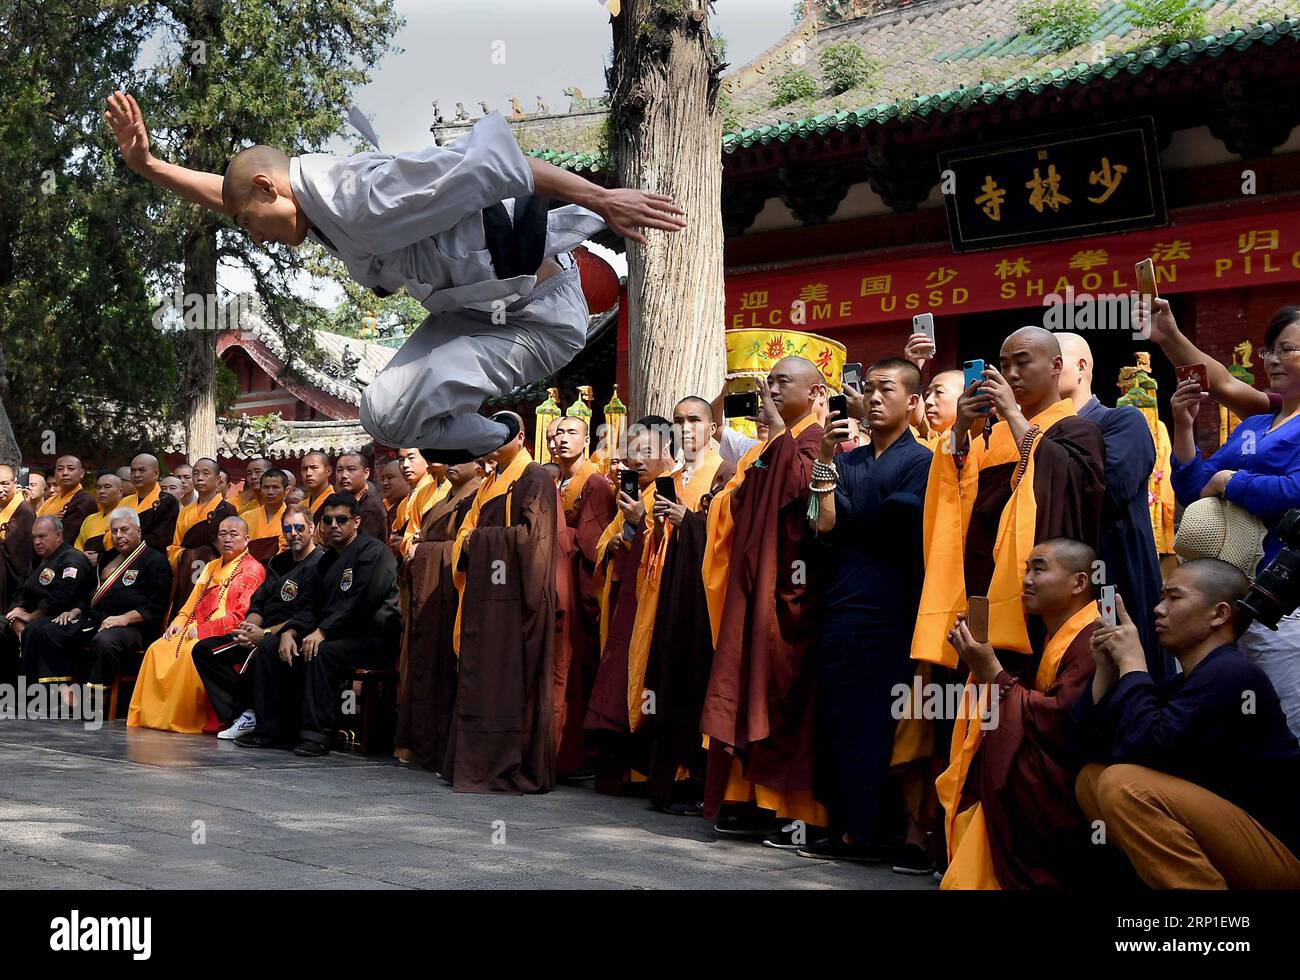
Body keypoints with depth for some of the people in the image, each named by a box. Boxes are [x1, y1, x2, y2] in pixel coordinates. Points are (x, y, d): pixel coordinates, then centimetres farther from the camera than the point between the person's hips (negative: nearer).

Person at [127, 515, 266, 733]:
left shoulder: (253, 570, -3)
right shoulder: (211, 567, 24)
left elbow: (243, 615, -13)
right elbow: (192, 603, 25)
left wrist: (203, 629, -15)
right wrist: (179, 623, 3)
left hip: (224, 636, -8)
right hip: (195, 632, 8)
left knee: (191, 652, -33)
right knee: (157, 648, -13)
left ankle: (182, 721, -23)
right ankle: (148, 717, -11)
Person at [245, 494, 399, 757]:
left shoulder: (373, 551, -9)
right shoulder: (327, 560, 19)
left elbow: (361, 602, -20)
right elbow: (311, 605, 14)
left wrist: (322, 632, -23)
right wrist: (290, 632, -6)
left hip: (373, 637, -9)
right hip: (335, 634, 9)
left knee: (321, 653, -34)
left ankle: (317, 733, -30)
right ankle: (272, 728, -2)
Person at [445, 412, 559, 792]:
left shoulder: (534, 479, -5)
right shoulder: (491, 482, 21)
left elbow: (531, 532, -15)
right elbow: (470, 527, 22)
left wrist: (480, 538, -8)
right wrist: (468, 541, 0)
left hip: (513, 593, -8)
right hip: (486, 592, 8)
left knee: (510, 679, -6)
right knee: (480, 678, 6)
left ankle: (509, 768, -3)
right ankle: (479, 761, 9)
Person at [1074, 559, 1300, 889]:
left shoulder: (1232, 675, -16)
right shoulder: (1179, 684, 11)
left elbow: (1141, 749, -26)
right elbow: (1090, 747, 10)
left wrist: (1131, 663, -13)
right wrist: (1105, 668, 0)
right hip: (1226, 831, 9)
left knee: (1124, 785, -24)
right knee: (1091, 778, 6)